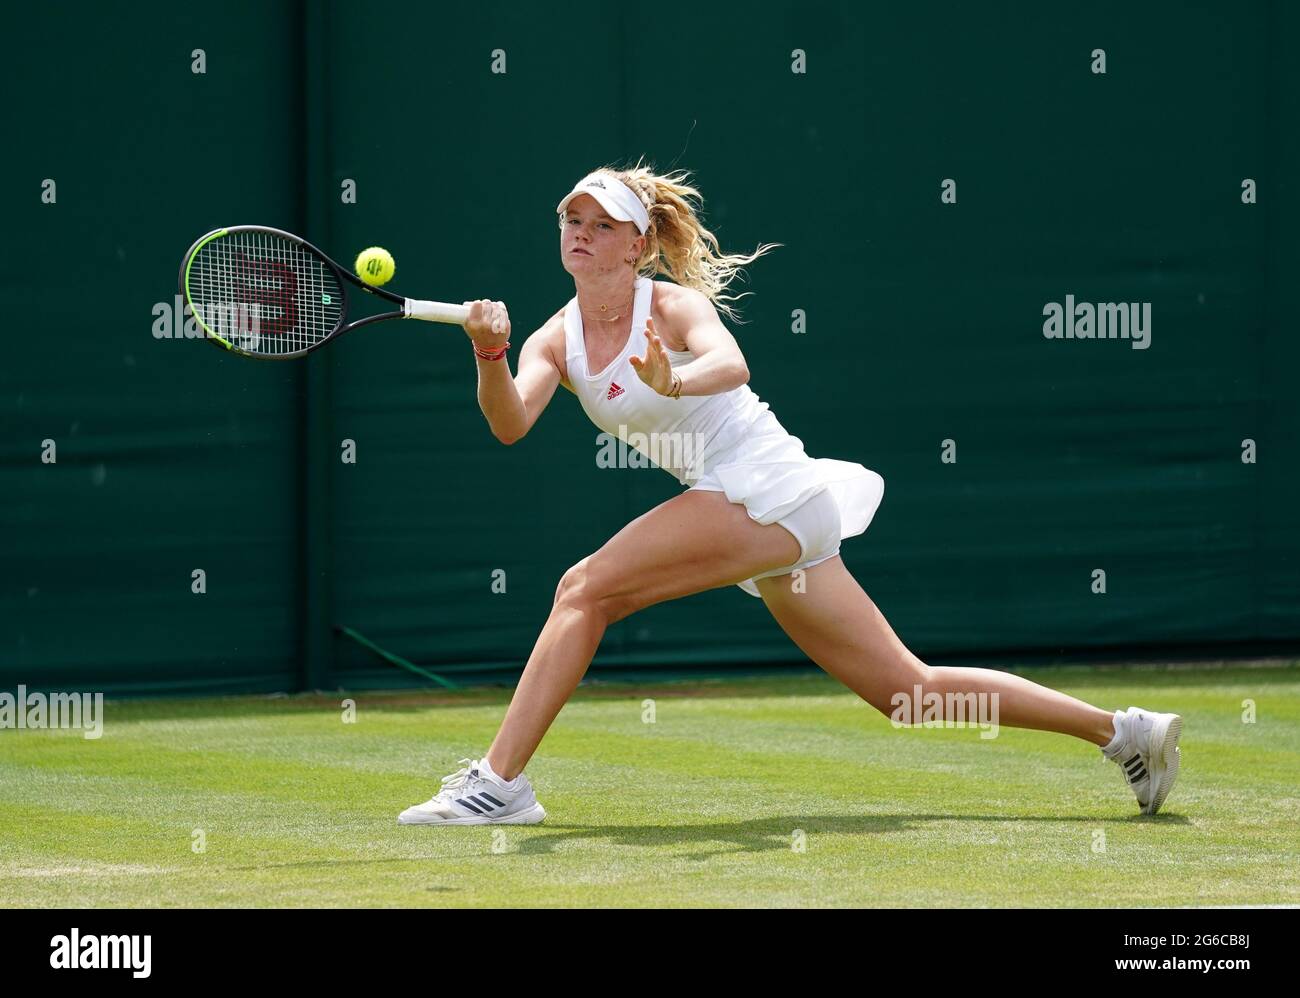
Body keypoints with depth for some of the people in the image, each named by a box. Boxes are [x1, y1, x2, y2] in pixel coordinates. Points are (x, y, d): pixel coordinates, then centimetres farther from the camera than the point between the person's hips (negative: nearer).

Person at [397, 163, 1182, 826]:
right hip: (743, 508, 8)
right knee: (908, 690, 9)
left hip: (769, 491, -8)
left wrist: (674, 381, -54)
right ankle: (1123, 730, 15)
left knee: (586, 587, -18)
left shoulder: (674, 306, -10)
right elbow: (510, 423, -12)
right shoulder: (557, 340, 8)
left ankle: (499, 781, -15)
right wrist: (491, 357, -32)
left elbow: (731, 364, -33)